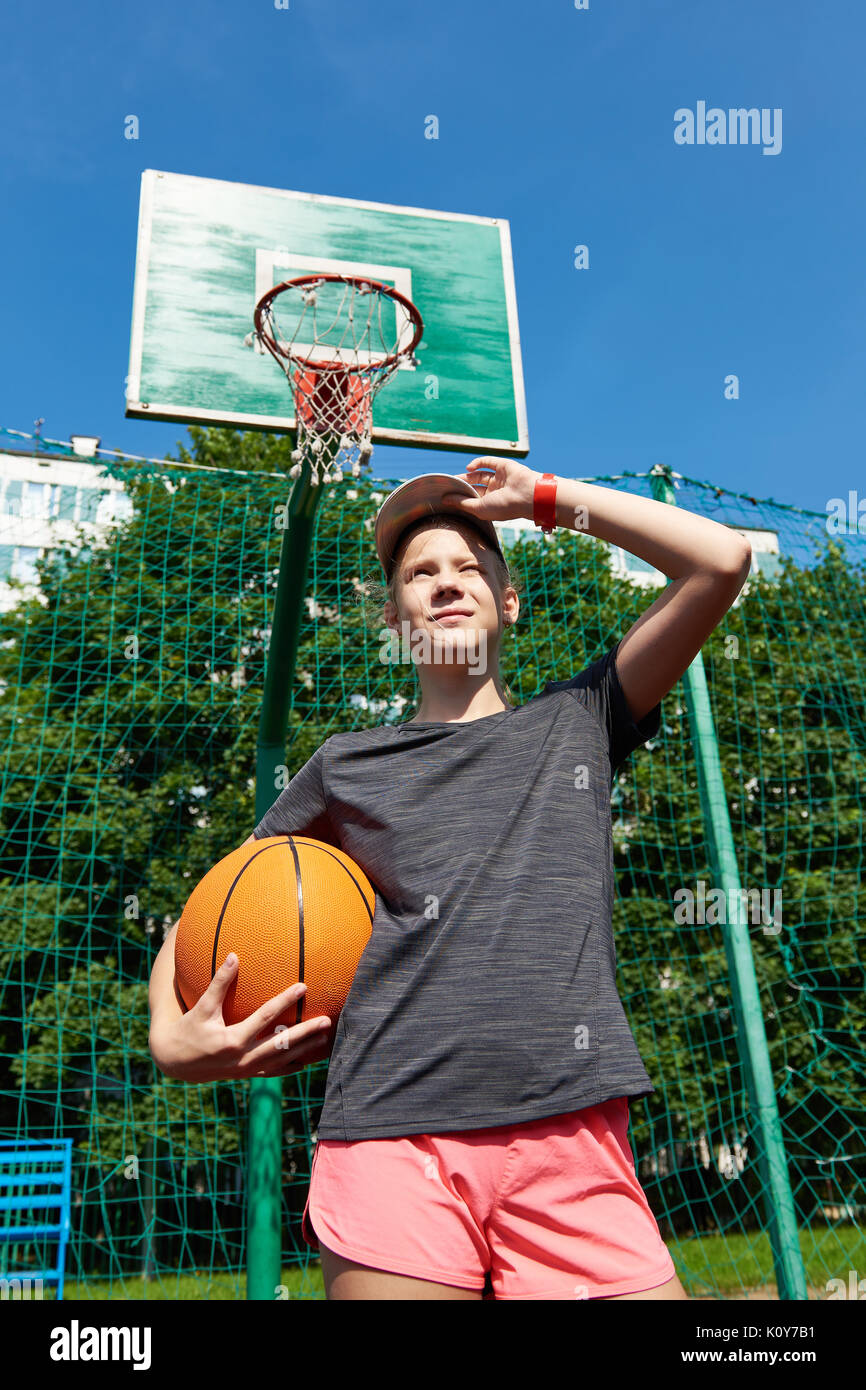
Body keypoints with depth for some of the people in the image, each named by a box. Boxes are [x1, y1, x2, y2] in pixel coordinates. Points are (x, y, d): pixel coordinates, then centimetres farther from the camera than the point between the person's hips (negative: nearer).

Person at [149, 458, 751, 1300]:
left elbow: (723, 561, 7)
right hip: (390, 1137, 0)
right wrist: (170, 1036, -2)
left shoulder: (578, 721, 14)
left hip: (571, 1134, 0)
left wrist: (545, 497, 11)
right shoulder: (348, 766, 14)